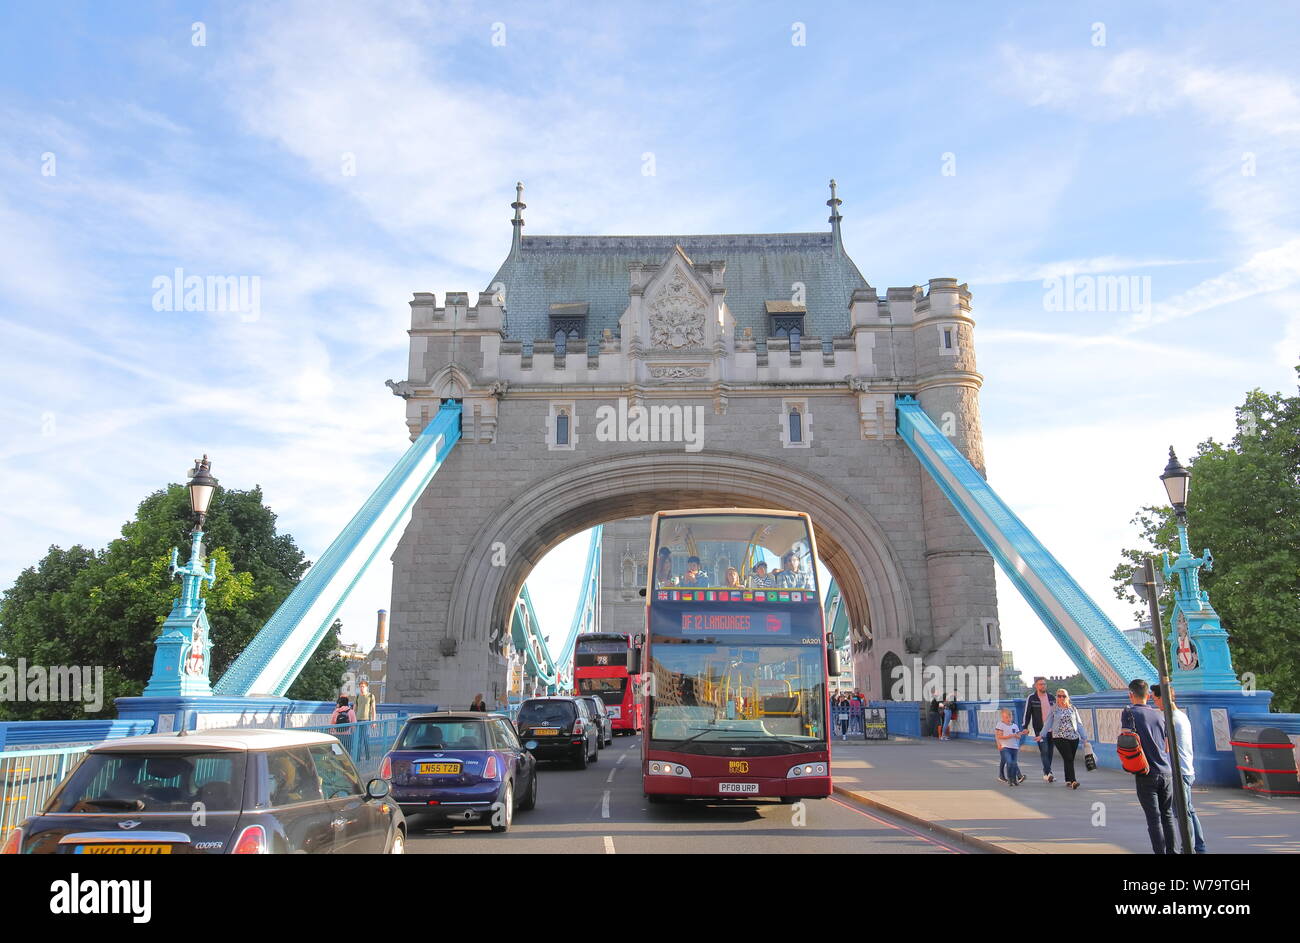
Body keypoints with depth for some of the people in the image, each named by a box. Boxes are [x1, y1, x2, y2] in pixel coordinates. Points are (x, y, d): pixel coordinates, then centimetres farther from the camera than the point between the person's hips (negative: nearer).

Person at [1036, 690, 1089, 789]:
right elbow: (1048, 723, 10)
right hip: (1060, 737, -3)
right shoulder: (1053, 710, 5)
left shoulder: (1073, 708, 10)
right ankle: (1073, 781, -20)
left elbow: (1079, 724, 12)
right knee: (1068, 758, -14)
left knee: (1070, 760, 4)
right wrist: (1041, 735, 7)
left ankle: (1068, 780, 17)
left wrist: (1084, 738, 9)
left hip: (1074, 737, 3)